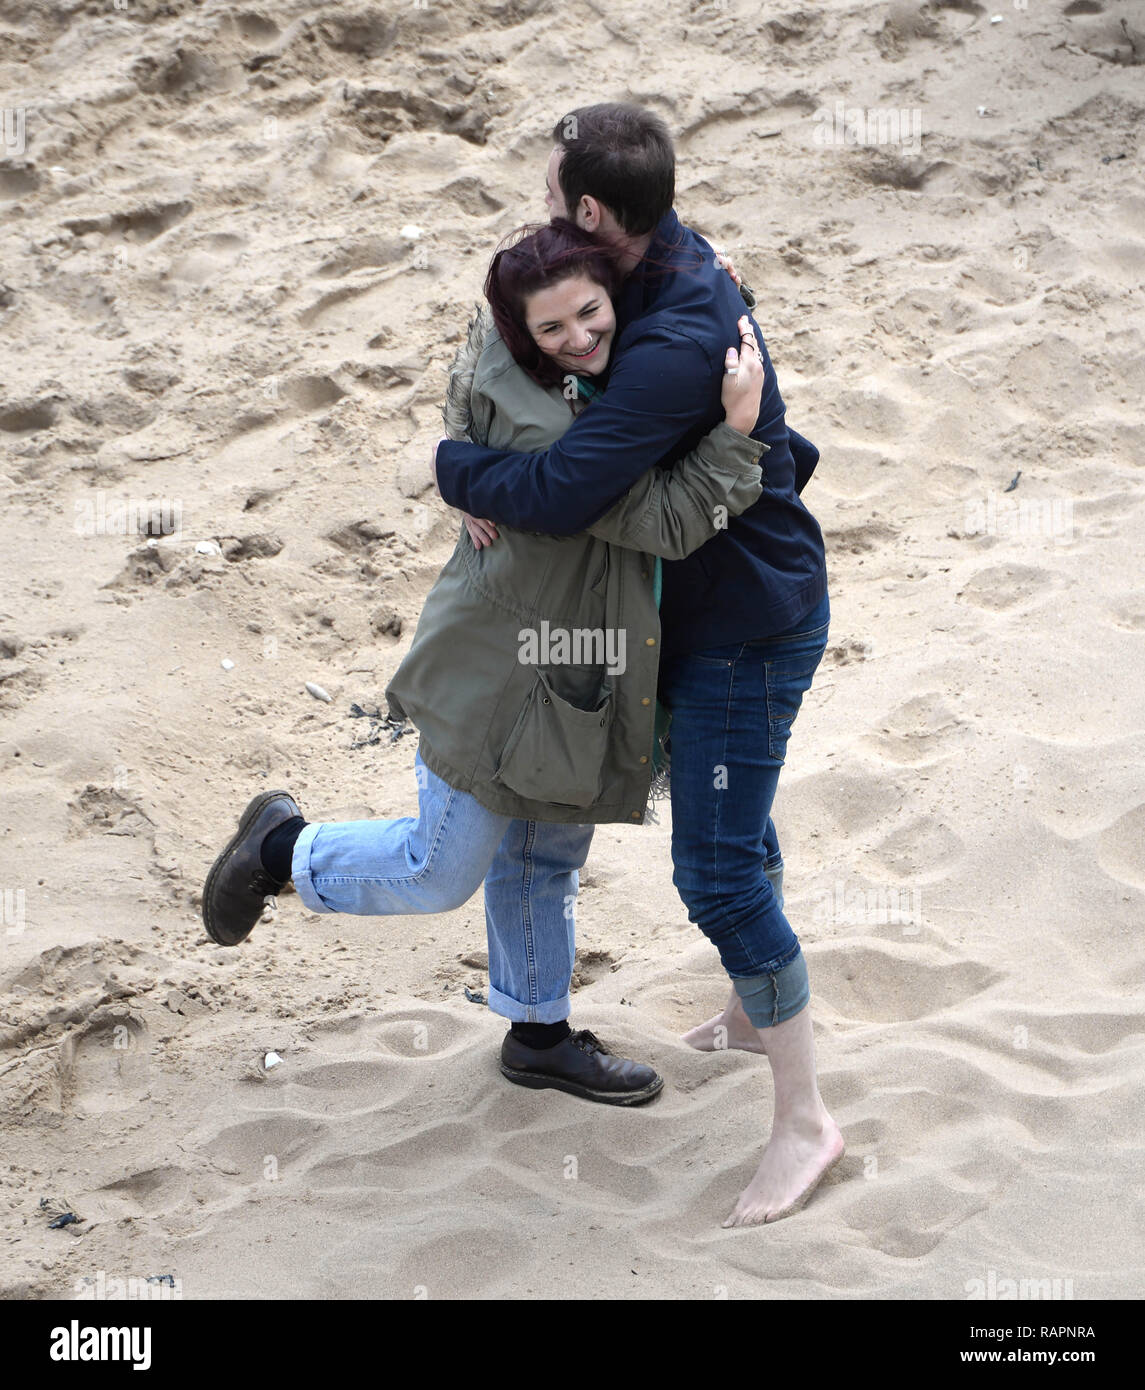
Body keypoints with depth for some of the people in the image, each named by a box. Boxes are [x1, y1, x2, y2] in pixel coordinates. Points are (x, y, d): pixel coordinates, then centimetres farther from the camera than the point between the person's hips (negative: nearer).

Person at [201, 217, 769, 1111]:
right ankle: (283, 847, 31)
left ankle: (539, 1036, 40)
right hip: (498, 678, -9)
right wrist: (736, 430, -37)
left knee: (546, 862, 23)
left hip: (574, 672, 9)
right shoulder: (542, 433, -32)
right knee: (439, 873, 7)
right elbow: (671, 522, -31)